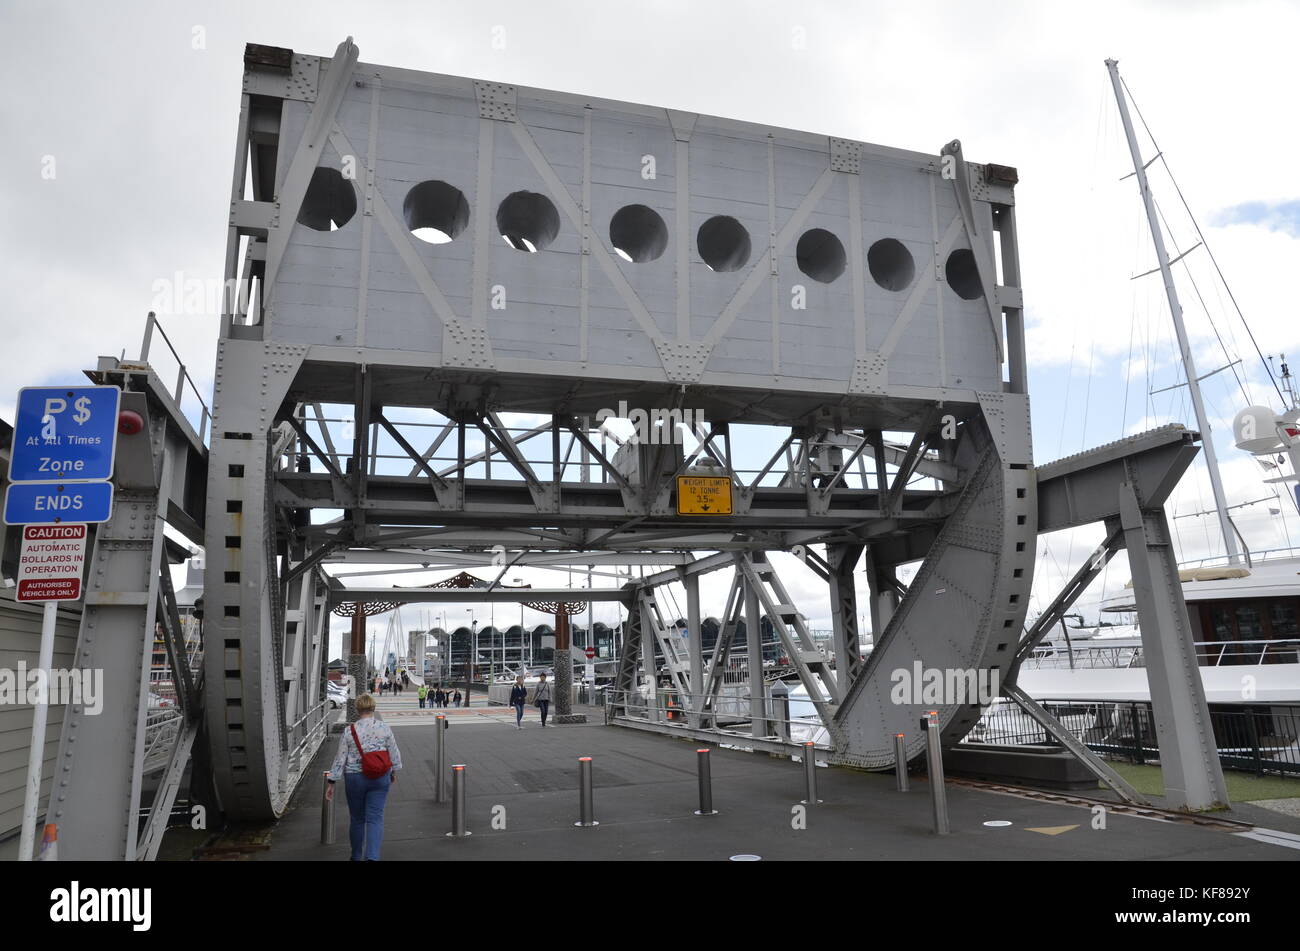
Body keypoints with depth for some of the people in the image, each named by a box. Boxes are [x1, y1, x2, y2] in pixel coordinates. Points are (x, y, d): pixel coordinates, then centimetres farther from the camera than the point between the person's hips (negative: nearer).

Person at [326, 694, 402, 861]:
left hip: (355, 779, 1)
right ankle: (372, 857, -13)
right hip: (379, 778, 0)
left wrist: (332, 783, 3)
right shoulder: (385, 728, -6)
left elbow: (340, 760, -5)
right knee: (375, 819, 2)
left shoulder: (349, 731, -8)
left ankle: (356, 857, 29)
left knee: (357, 819, 16)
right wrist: (394, 772, 17)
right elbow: (394, 754, 1)